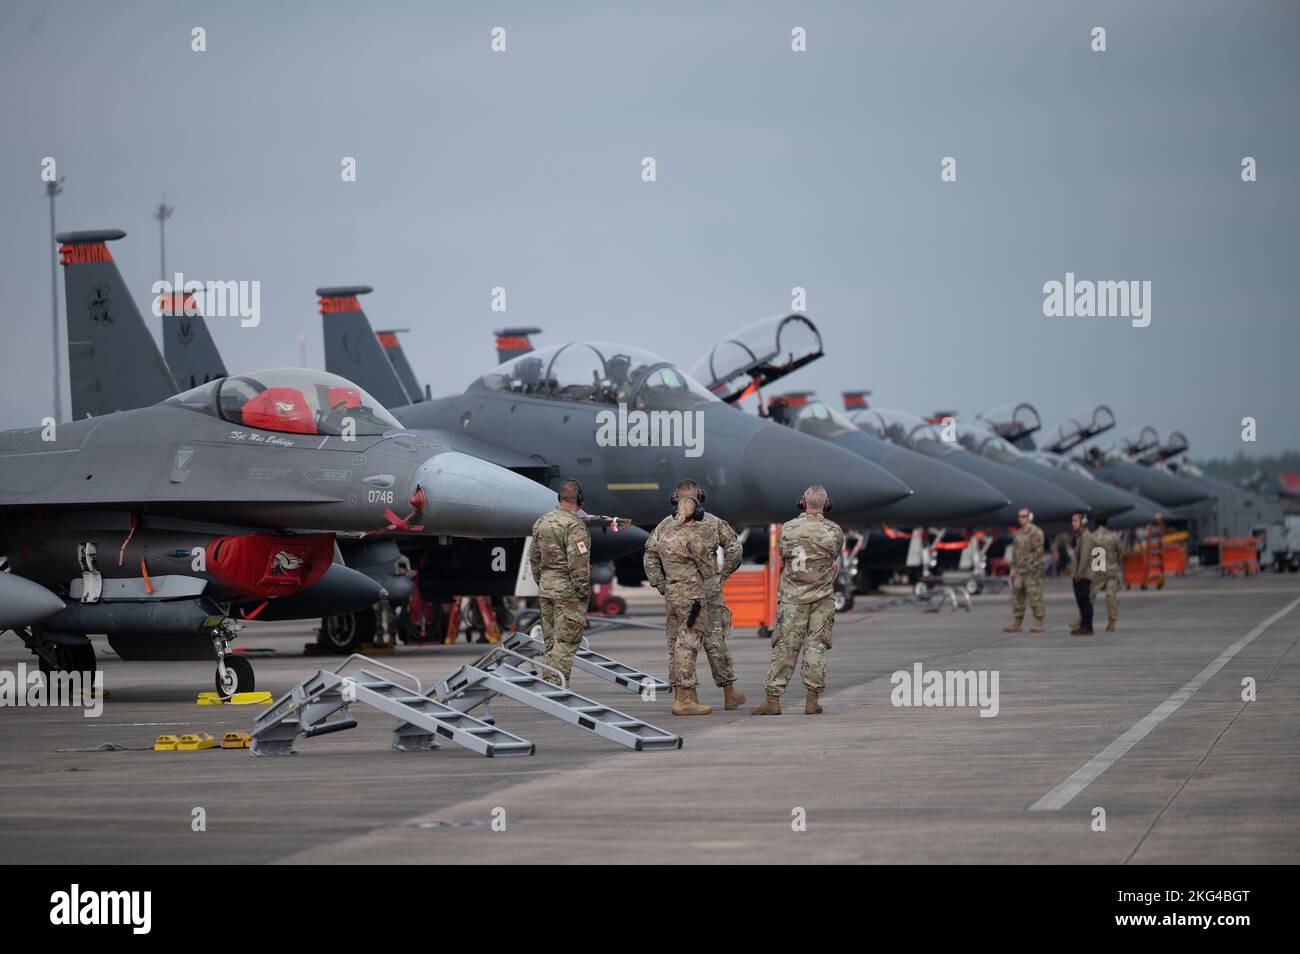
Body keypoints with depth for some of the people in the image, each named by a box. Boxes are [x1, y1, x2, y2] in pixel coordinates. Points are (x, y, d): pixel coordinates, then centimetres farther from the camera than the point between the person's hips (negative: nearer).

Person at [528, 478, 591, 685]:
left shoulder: (542, 521, 9)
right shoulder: (574, 525, -16)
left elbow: (534, 557, 16)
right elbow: (578, 563, -20)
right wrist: (584, 591, -12)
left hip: (546, 589, 8)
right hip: (569, 591, -8)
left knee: (551, 642, 15)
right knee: (566, 644, -5)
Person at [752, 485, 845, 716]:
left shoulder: (787, 530, -4)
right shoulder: (834, 532, -5)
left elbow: (784, 561, 7)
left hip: (792, 597, 0)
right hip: (822, 598, 0)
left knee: (785, 648, 2)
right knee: (816, 646, 4)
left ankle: (773, 699, 0)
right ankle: (812, 699, 1)